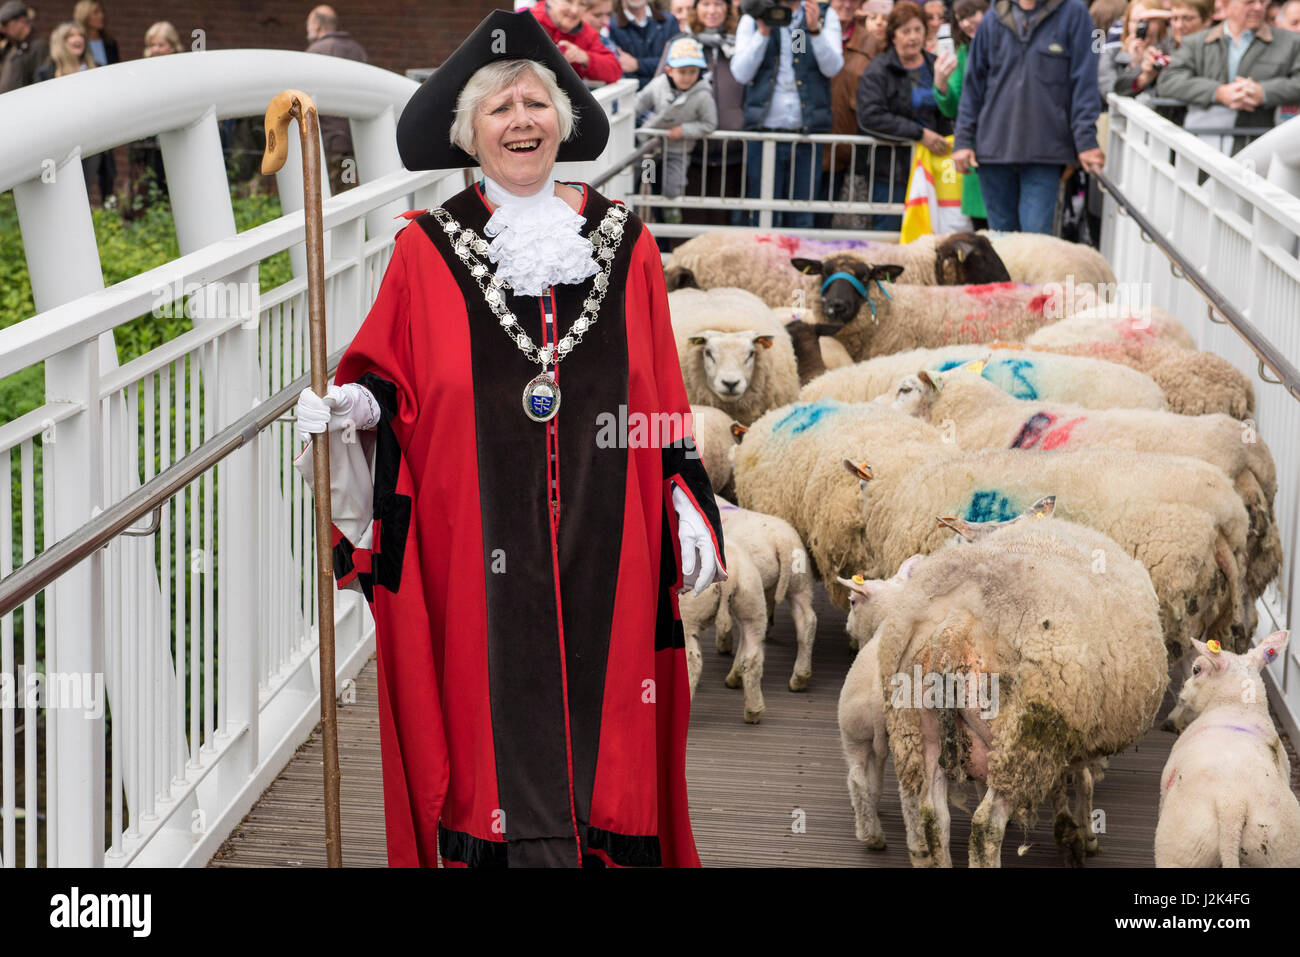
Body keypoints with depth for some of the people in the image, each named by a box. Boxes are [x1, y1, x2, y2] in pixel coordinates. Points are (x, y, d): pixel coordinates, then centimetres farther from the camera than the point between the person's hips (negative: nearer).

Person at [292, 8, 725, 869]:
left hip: (605, 536, 2)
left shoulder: (624, 243, 9)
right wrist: (354, 407, -16)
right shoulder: (428, 249, 4)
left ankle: (611, 842, 17)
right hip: (477, 540, -1)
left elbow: (665, 399, 10)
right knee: (498, 707, -2)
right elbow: (391, 383, 5)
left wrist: (689, 511, 4)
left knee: (600, 700, 4)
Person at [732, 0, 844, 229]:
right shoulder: (753, 19, 10)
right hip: (765, 131, 0)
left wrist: (815, 30, -18)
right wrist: (763, 32, -10)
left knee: (801, 219, 3)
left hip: (807, 132, 0)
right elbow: (741, 73, -1)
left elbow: (832, 67, -4)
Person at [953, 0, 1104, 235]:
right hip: (994, 149, 3)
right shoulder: (992, 23, 11)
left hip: (1045, 152, -3)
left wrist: (1086, 142, -9)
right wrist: (963, 140, 7)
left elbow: (1084, 83, -2)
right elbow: (972, 85, 14)